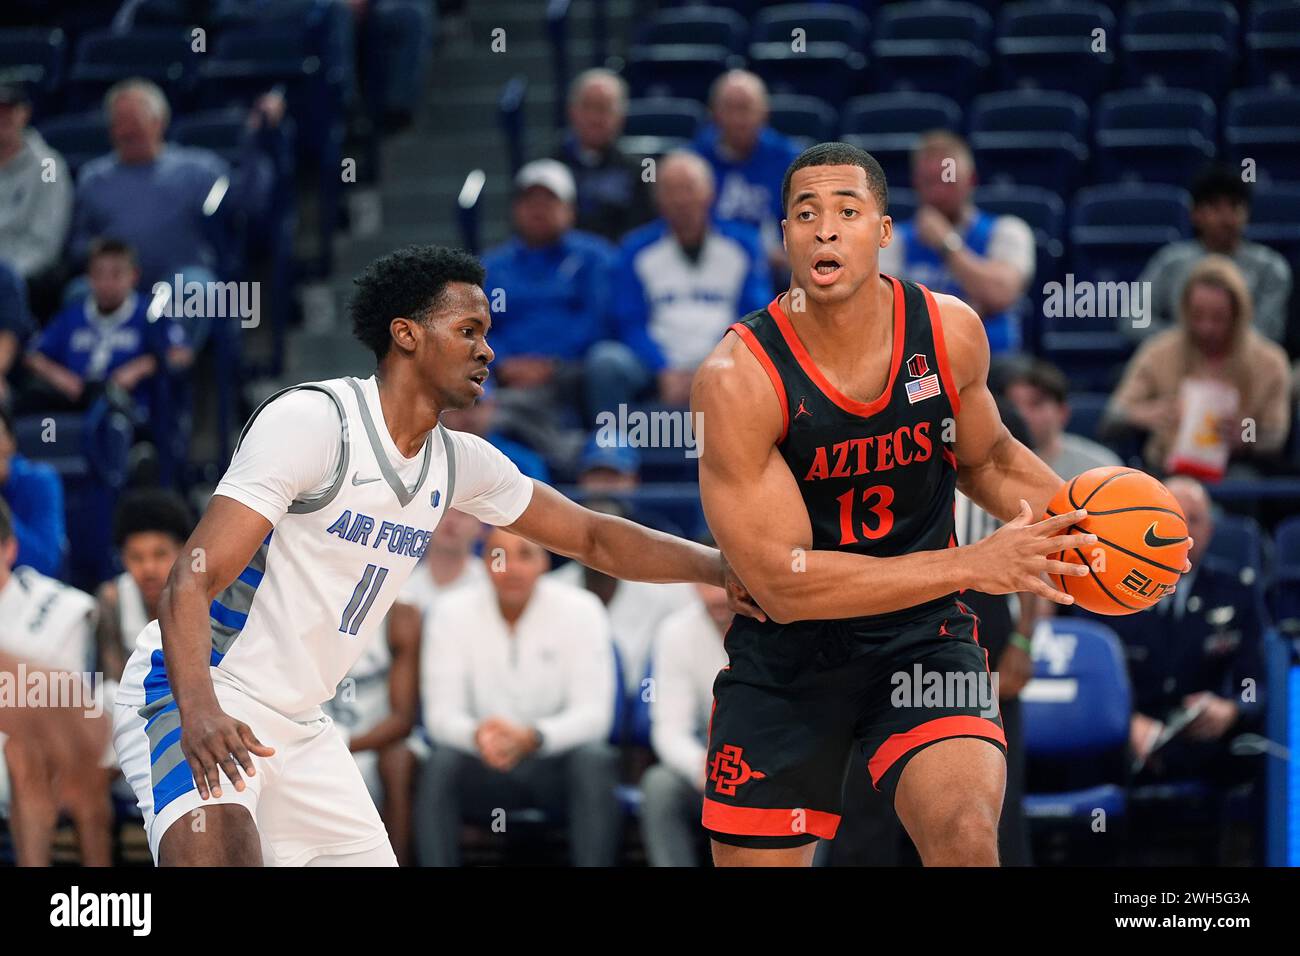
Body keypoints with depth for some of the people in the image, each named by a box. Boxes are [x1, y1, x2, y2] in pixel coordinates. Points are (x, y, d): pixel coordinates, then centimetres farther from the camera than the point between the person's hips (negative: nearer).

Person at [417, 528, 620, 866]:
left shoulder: (578, 610, -8)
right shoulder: (454, 613, -4)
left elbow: (594, 713, -14)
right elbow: (441, 714, -9)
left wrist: (531, 737, -34)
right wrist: (477, 735, -34)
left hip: (555, 761, -1)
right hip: (483, 769, 1)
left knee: (593, 760, -32)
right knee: (440, 764, -30)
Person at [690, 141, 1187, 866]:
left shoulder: (951, 331, -7)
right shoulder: (738, 378, -20)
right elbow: (781, 582, -23)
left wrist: (1083, 518, -4)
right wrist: (976, 566, -26)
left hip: (921, 635, 1)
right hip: (785, 656, -1)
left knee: (966, 835, -26)